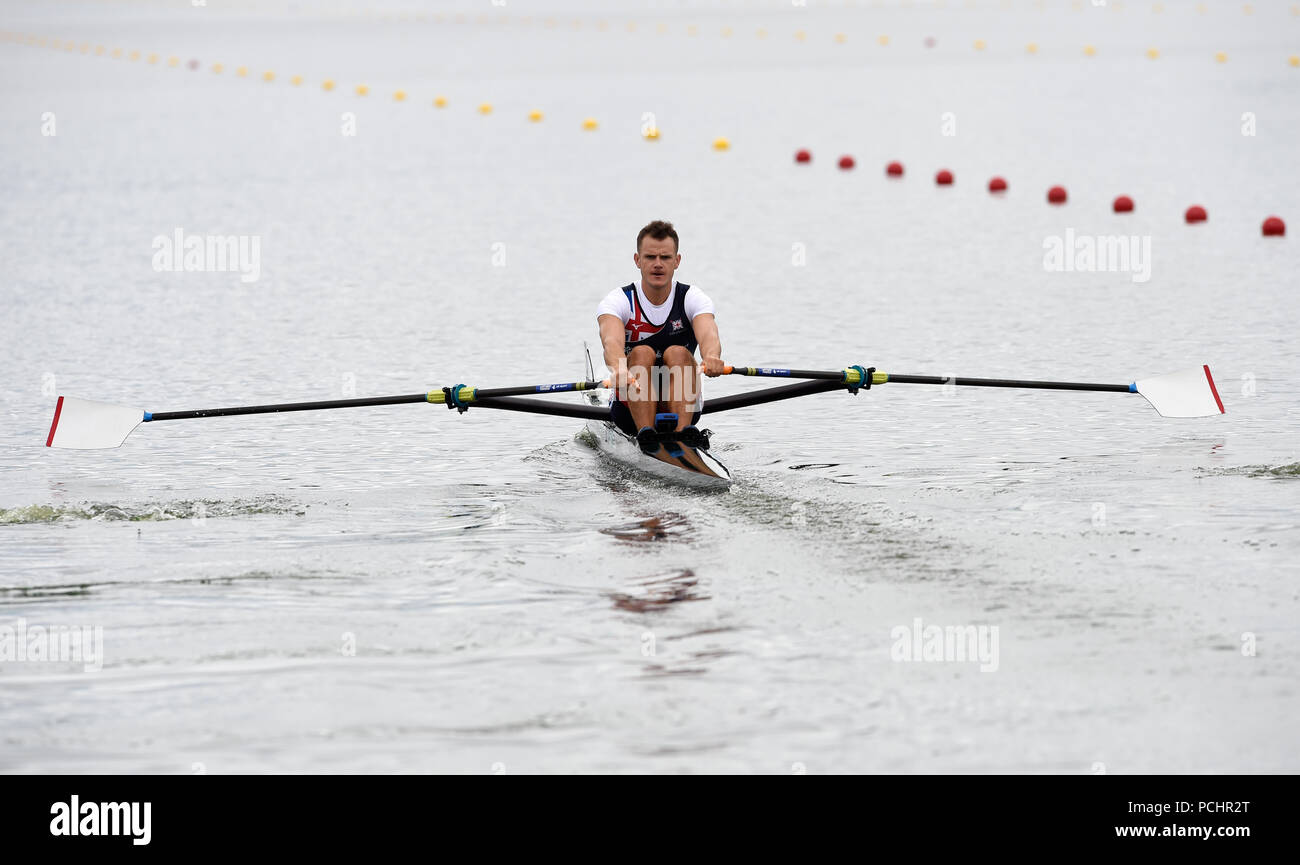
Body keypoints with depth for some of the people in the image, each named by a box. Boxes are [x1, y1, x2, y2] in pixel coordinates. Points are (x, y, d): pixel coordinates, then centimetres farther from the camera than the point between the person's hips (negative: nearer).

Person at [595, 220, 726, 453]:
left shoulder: (692, 299, -2)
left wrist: (711, 356, -51)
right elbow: (612, 341, -28)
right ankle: (645, 433, -45)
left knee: (678, 353, -26)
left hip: (680, 408, 1)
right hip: (630, 410, -1)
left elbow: (708, 335, -25)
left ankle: (682, 431, -45)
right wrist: (618, 369, -53)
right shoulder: (618, 301, -5)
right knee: (642, 353, -27)